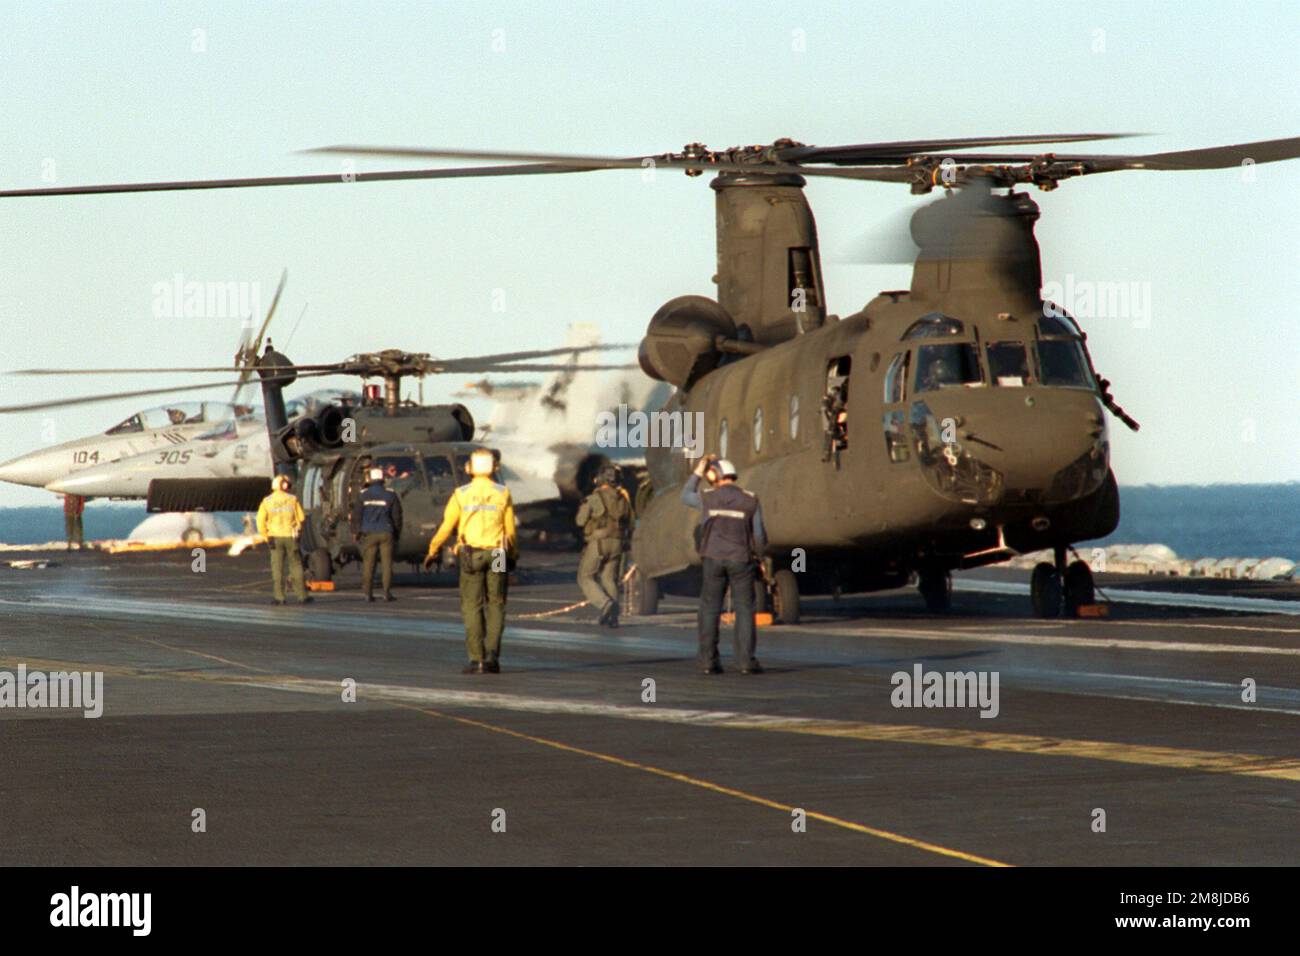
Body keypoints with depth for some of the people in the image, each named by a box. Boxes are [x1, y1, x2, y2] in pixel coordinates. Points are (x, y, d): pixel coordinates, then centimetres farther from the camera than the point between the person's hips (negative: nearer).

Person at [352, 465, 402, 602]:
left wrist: (355, 531, 10)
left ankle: (368, 593, 1)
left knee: (368, 564, 4)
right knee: (386, 563, 1)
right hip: (386, 533, 0)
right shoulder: (390, 495, 0)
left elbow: (356, 514, 0)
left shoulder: (363, 495, -1)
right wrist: (397, 533, 16)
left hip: (369, 534, 0)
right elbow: (397, 516, 5)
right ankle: (387, 592, -3)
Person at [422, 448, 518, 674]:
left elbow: (446, 527, -1)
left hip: (470, 556, -1)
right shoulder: (503, 494, 0)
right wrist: (513, 555, 14)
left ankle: (477, 659, -2)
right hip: (497, 554, 1)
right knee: (495, 605, 10)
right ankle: (492, 653, -1)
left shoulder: (461, 494, -2)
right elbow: (510, 530, 1)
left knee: (472, 607, 4)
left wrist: (433, 551, 11)